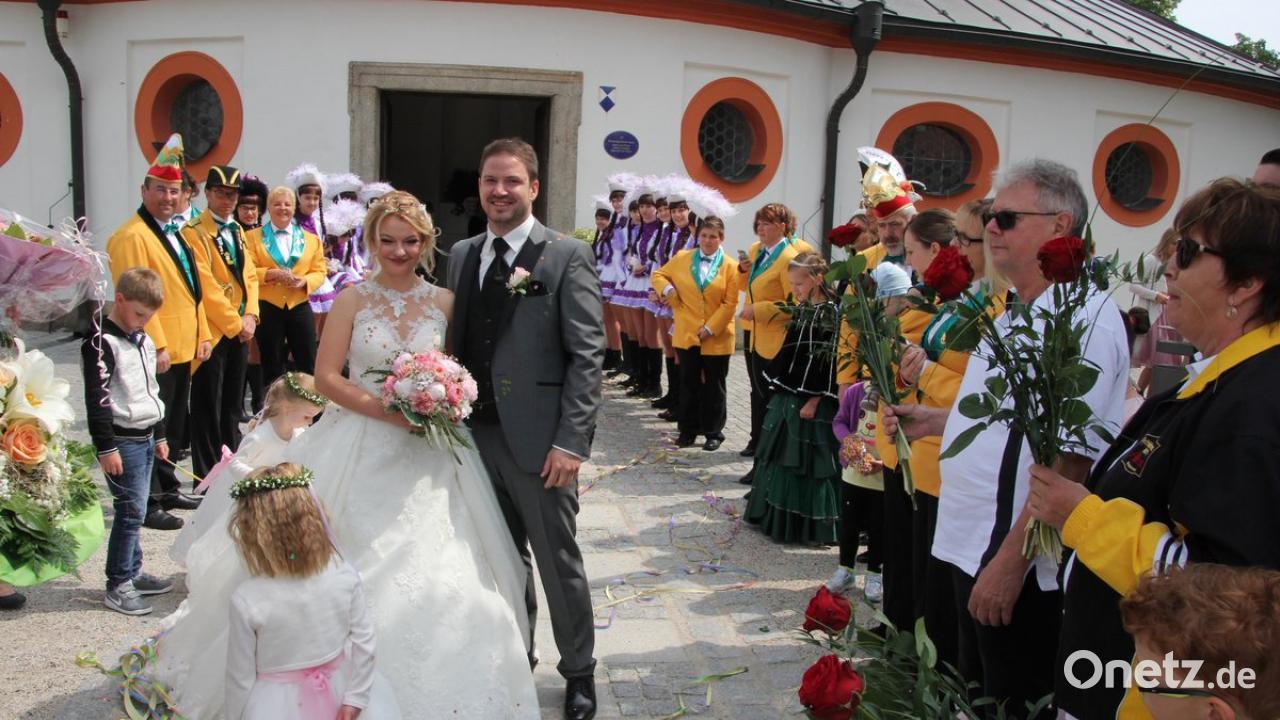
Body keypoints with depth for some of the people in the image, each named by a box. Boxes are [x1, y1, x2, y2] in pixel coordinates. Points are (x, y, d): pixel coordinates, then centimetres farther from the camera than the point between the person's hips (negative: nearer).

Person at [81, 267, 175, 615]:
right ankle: (117, 586, 0)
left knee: (135, 510, 13)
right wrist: (106, 447, -17)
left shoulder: (142, 340, 15)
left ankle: (132, 573, 22)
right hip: (122, 440, -8)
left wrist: (159, 435, 24)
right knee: (131, 510, -8)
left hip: (145, 438, 8)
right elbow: (97, 400, -16)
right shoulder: (101, 342, -12)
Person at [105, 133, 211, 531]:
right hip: (156, 352, -9)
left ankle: (168, 490, 29)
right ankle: (148, 504, 5)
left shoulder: (175, 233, 17)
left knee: (172, 426, 17)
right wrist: (156, 346, -22)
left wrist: (202, 335, 14)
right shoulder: (132, 236, -13)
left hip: (182, 349, 9)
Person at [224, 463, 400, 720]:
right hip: (334, 694, 2)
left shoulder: (246, 600, -25)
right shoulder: (345, 576, -19)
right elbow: (364, 642, -10)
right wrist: (356, 698, 3)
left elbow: (241, 676, -13)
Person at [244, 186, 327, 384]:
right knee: (272, 367, 7)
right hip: (268, 308, -1)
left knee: (308, 365, 2)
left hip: (300, 307, 1)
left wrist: (304, 281, -12)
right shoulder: (253, 237, 5)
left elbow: (320, 271, 8)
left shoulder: (311, 239, 11)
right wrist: (271, 274, -18)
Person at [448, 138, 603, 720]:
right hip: (477, 433, 5)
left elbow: (586, 355, -11)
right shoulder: (461, 255, 10)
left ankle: (578, 672, 26)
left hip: (537, 438, -5)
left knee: (558, 562, 7)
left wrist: (571, 441, -16)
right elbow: (456, 343, 13)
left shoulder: (567, 257, -6)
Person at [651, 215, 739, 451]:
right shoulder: (682, 258, 5)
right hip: (687, 334, 2)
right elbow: (659, 275, 16)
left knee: (714, 386, 8)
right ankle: (688, 431, 20)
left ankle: (714, 433, 18)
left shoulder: (730, 266, -3)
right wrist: (667, 289, -6)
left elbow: (730, 303, -7)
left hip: (717, 338, -2)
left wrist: (710, 329, -13)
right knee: (689, 384, 10)